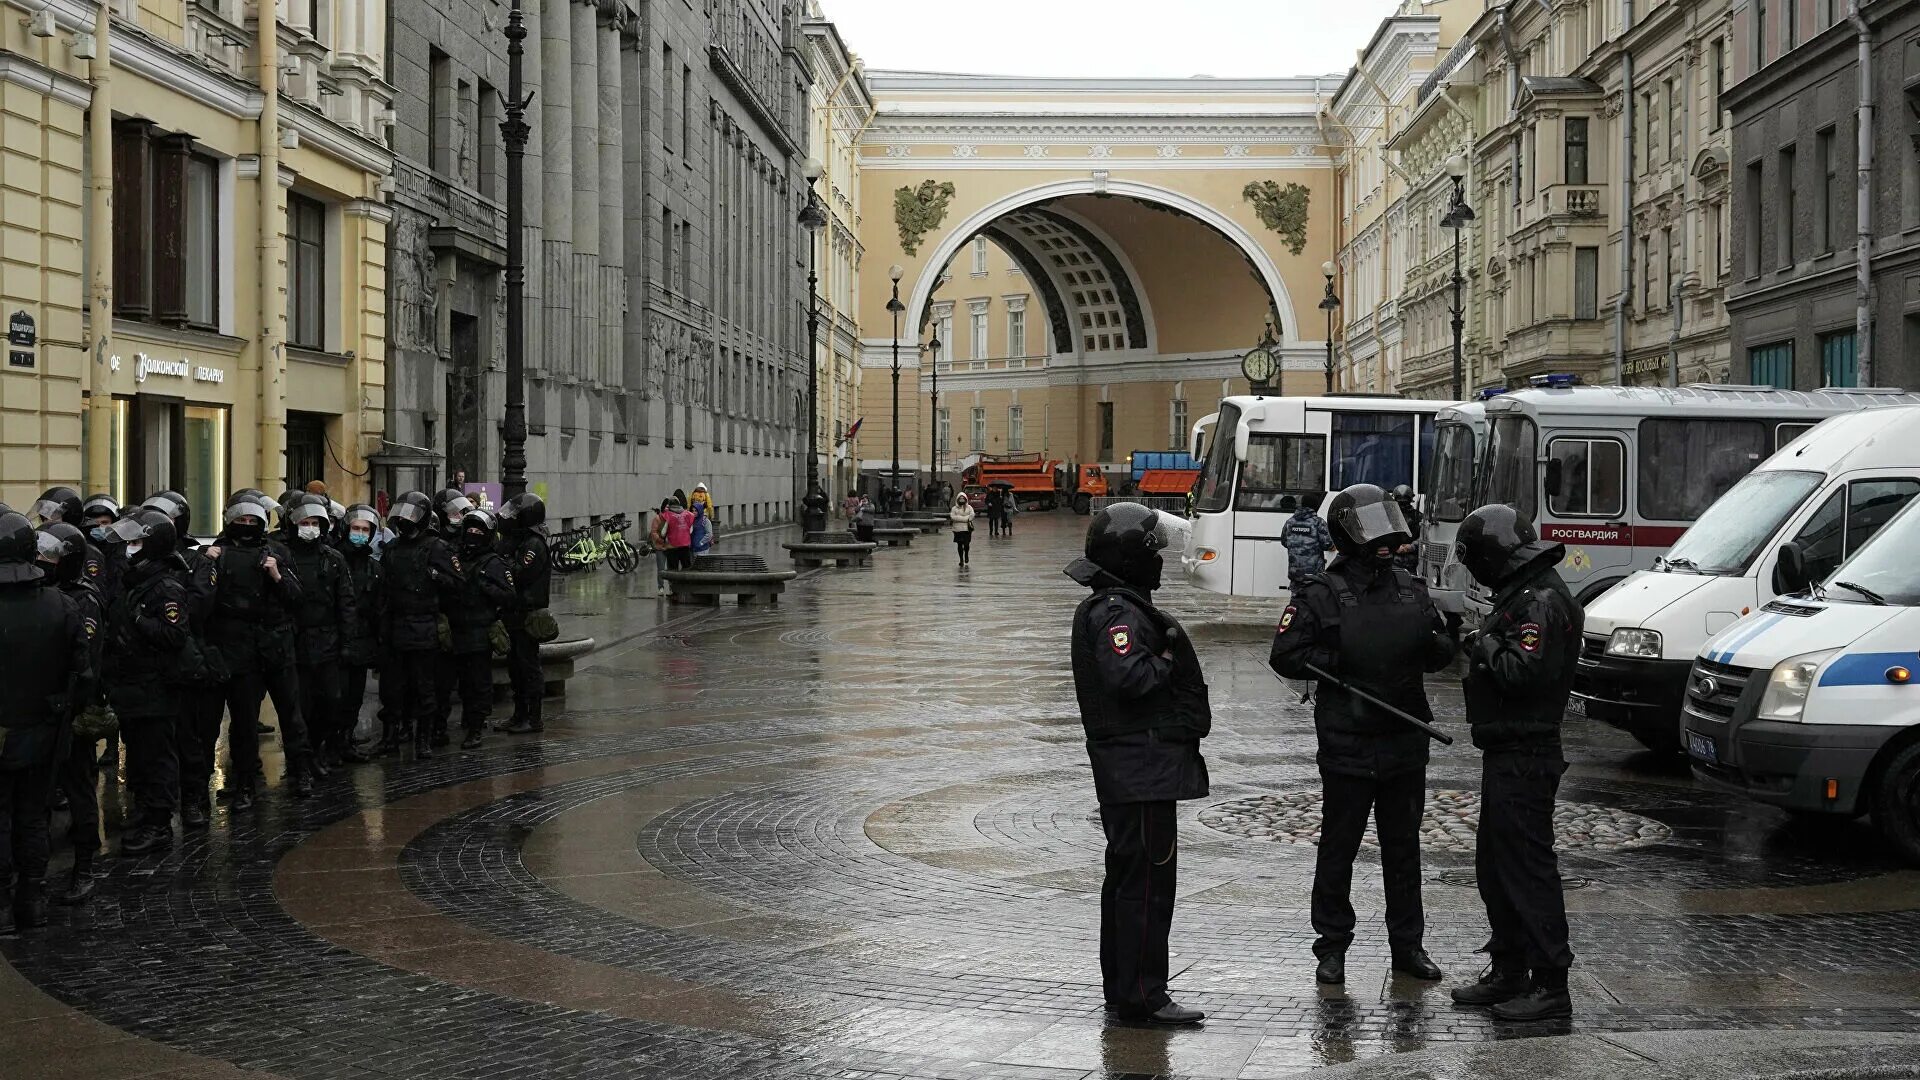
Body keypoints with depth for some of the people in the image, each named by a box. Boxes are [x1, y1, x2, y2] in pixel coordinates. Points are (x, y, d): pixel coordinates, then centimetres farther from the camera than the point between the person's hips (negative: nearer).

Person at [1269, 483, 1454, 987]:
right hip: (1347, 743, -5)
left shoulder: (1410, 589, 9)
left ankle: (1407, 944, 23)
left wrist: (1434, 645, -8)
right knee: (1339, 846, 4)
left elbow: (1440, 653, 16)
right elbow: (1285, 655, -7)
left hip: (1405, 740, 5)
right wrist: (1341, 662, -17)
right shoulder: (1320, 595, -6)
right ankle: (1332, 946, 14)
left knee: (1404, 845, 13)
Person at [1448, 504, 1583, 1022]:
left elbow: (1524, 672, -28)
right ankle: (1509, 973, 26)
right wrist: (1482, 645, 6)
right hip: (1509, 753, 11)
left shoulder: (1541, 601, -17)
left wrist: (1487, 648, -14)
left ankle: (1551, 987, -1)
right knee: (1495, 866, 17)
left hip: (1524, 759, -11)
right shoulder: (1524, 593, 16)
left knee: (1528, 868, -7)